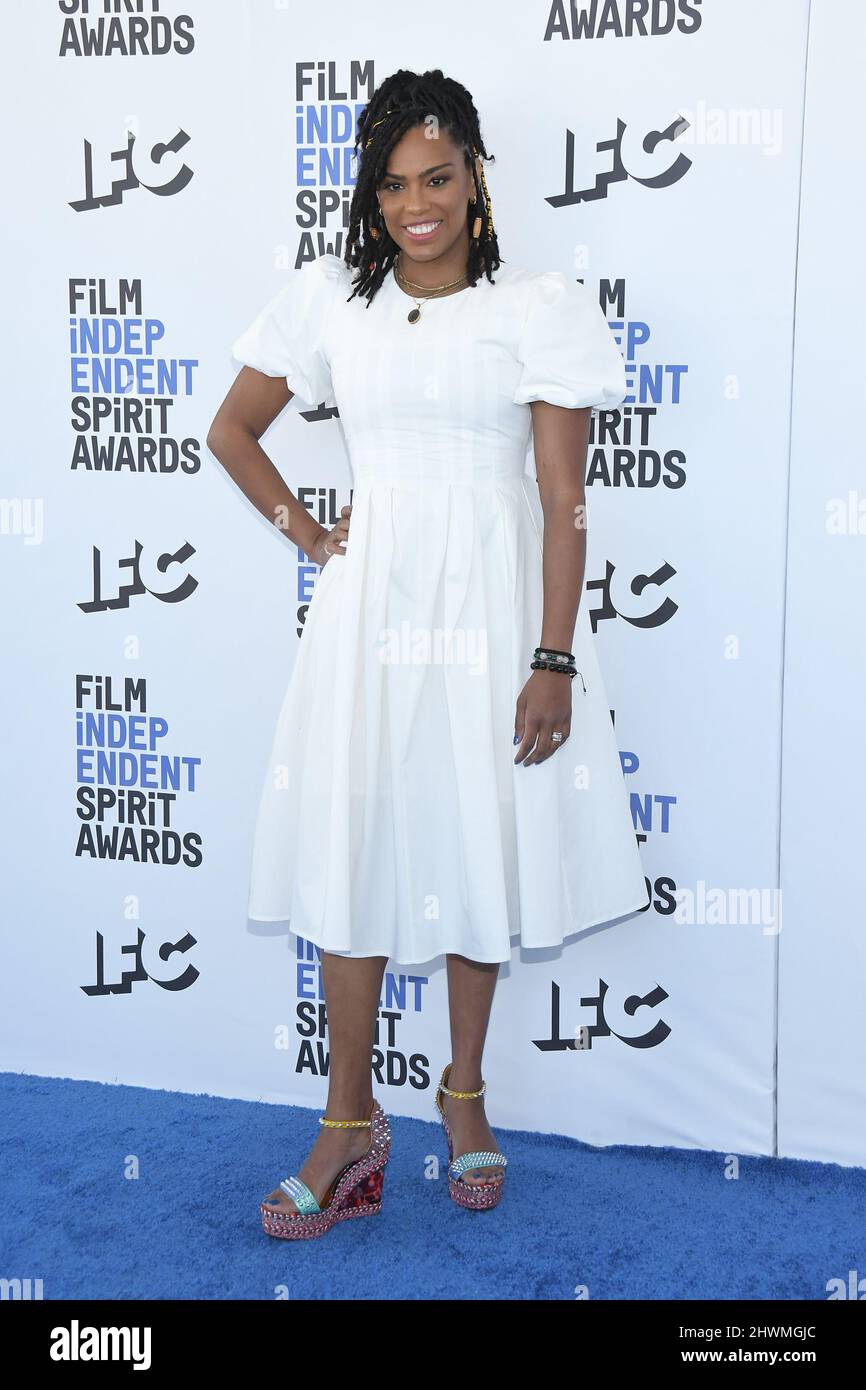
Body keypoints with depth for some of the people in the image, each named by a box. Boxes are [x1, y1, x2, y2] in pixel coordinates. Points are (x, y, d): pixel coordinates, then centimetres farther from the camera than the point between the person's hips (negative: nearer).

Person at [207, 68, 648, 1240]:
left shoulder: (542, 310, -3)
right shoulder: (330, 299, 5)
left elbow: (563, 499, -6)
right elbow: (232, 430, 16)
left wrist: (555, 660, -11)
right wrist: (305, 534, 6)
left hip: (493, 606, -2)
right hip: (370, 606, 2)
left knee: (480, 846, 8)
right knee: (352, 846, 3)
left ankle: (465, 1093, 28)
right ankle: (352, 1122, 16)